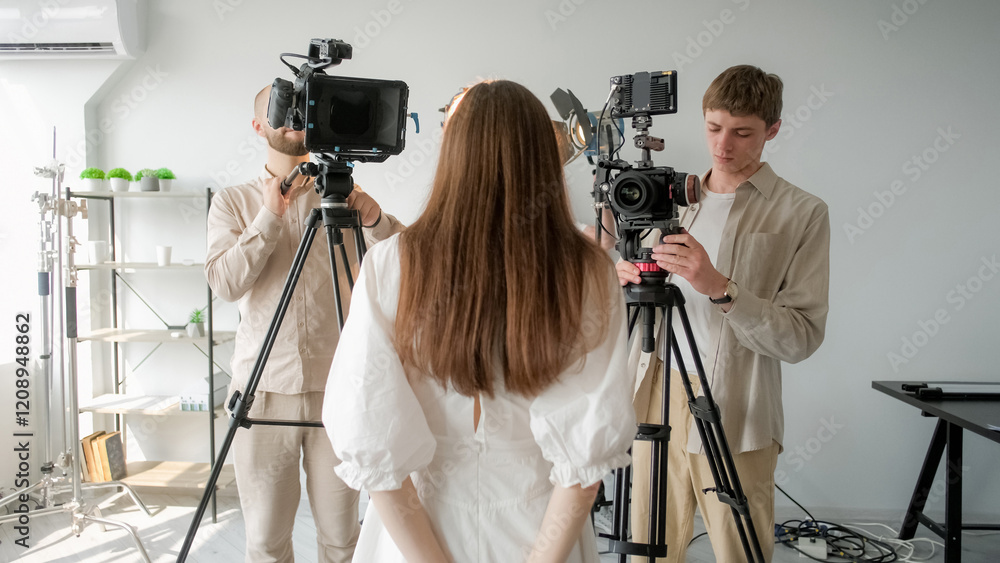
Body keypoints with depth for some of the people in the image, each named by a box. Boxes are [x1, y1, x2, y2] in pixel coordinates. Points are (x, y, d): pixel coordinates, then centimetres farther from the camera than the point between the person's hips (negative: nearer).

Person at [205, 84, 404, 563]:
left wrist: (375, 221, -18)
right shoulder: (232, 202, 8)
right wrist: (270, 216, -11)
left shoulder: (343, 195, 8)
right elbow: (225, 282, -7)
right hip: (264, 390, 0)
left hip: (337, 387, 0)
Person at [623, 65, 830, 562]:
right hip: (657, 394, 4)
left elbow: (802, 337, -10)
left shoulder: (802, 213, -2)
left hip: (734, 412, -3)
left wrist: (720, 287, -22)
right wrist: (626, 279, -5)